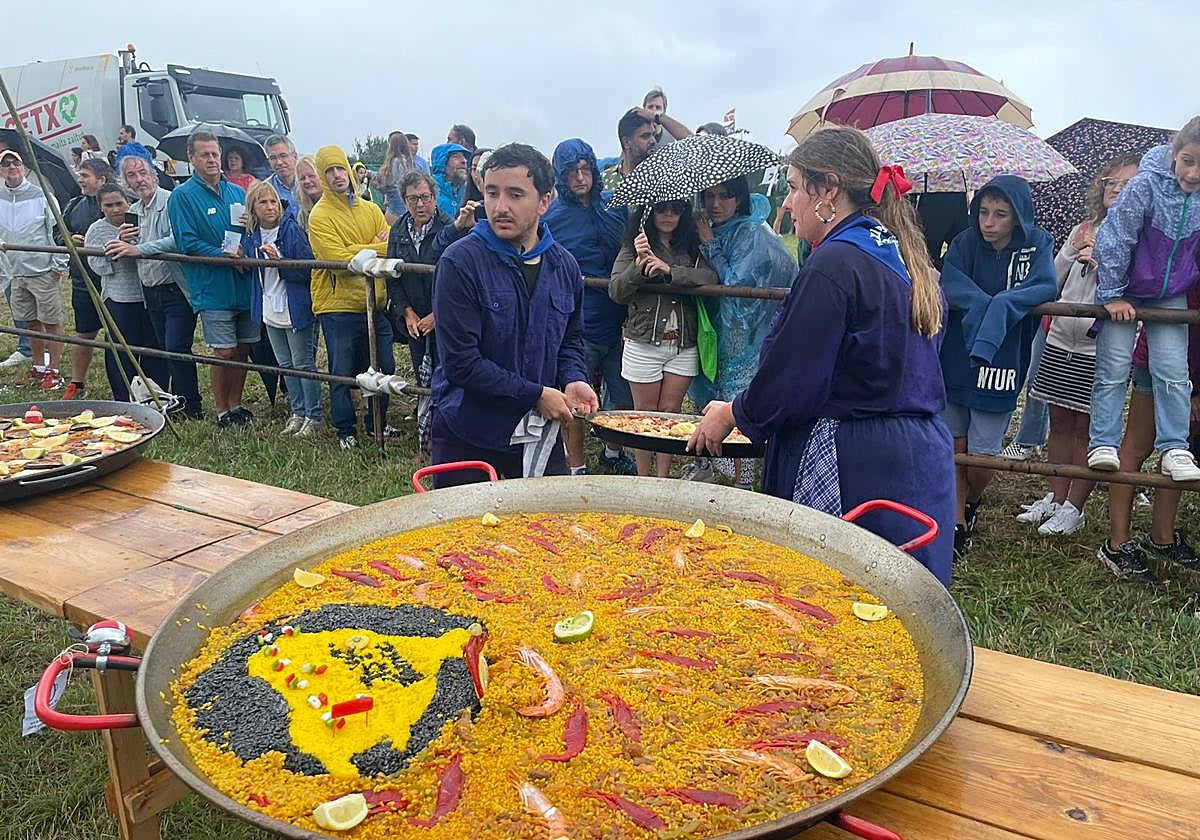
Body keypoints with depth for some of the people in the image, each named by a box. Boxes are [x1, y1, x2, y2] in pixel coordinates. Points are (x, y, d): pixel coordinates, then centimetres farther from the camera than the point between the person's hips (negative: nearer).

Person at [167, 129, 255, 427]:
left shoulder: (237, 192, 12)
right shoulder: (182, 196, -4)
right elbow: (187, 243, -11)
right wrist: (224, 255, -19)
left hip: (244, 284, 5)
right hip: (213, 288, -5)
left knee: (243, 348, 11)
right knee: (225, 352, -2)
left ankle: (236, 404, 26)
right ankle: (222, 411, 14)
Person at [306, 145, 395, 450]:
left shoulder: (371, 210, 9)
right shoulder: (320, 216, -7)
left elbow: (392, 249, 1)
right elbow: (340, 260, -18)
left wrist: (356, 253, -15)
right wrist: (376, 249, -12)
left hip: (374, 303, 5)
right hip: (338, 307, -5)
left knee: (384, 368, 12)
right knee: (342, 374, 4)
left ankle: (376, 423, 30)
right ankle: (346, 430, 20)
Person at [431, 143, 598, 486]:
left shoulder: (564, 265, 2)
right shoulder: (460, 262, -16)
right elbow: (460, 362, -19)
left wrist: (573, 380, -6)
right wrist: (537, 395, -16)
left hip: (540, 435, 5)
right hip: (468, 435, -4)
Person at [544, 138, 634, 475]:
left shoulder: (616, 203, 7)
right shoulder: (551, 215, -3)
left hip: (619, 320, 4)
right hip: (578, 327, -4)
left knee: (625, 396, 13)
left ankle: (612, 452, 38)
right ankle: (576, 469, 22)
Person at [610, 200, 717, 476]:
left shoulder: (692, 248, 8)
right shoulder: (633, 247, 2)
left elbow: (711, 278, -10)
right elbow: (616, 292, -7)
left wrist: (670, 270, -19)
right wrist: (639, 262, -21)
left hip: (683, 345, 2)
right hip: (643, 342, -2)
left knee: (670, 411, 7)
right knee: (645, 413, 7)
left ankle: (663, 478, 17)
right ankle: (643, 479, 18)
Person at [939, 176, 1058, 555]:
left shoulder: (1037, 244, -3)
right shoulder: (965, 243, -1)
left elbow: (1046, 287, -19)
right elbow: (949, 283, -18)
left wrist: (1000, 305, -32)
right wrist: (988, 306, -30)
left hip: (1000, 366, -1)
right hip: (955, 362, 2)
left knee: (982, 455, 1)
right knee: (955, 445, 8)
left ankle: (971, 503, 34)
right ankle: (958, 523, 24)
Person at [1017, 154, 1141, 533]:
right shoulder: (1083, 231, 12)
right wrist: (1072, 252, 2)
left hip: (1101, 347, -5)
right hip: (1061, 340, 5)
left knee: (1087, 429, 1)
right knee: (1060, 422, 11)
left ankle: (1074, 507, 12)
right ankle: (1055, 497, 22)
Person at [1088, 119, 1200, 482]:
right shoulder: (1146, 185, -20)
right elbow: (1115, 239, -16)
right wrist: (1112, 294, -13)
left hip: (1171, 295, 3)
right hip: (1125, 291, -3)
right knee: (1113, 369, -2)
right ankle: (1103, 444, 5)